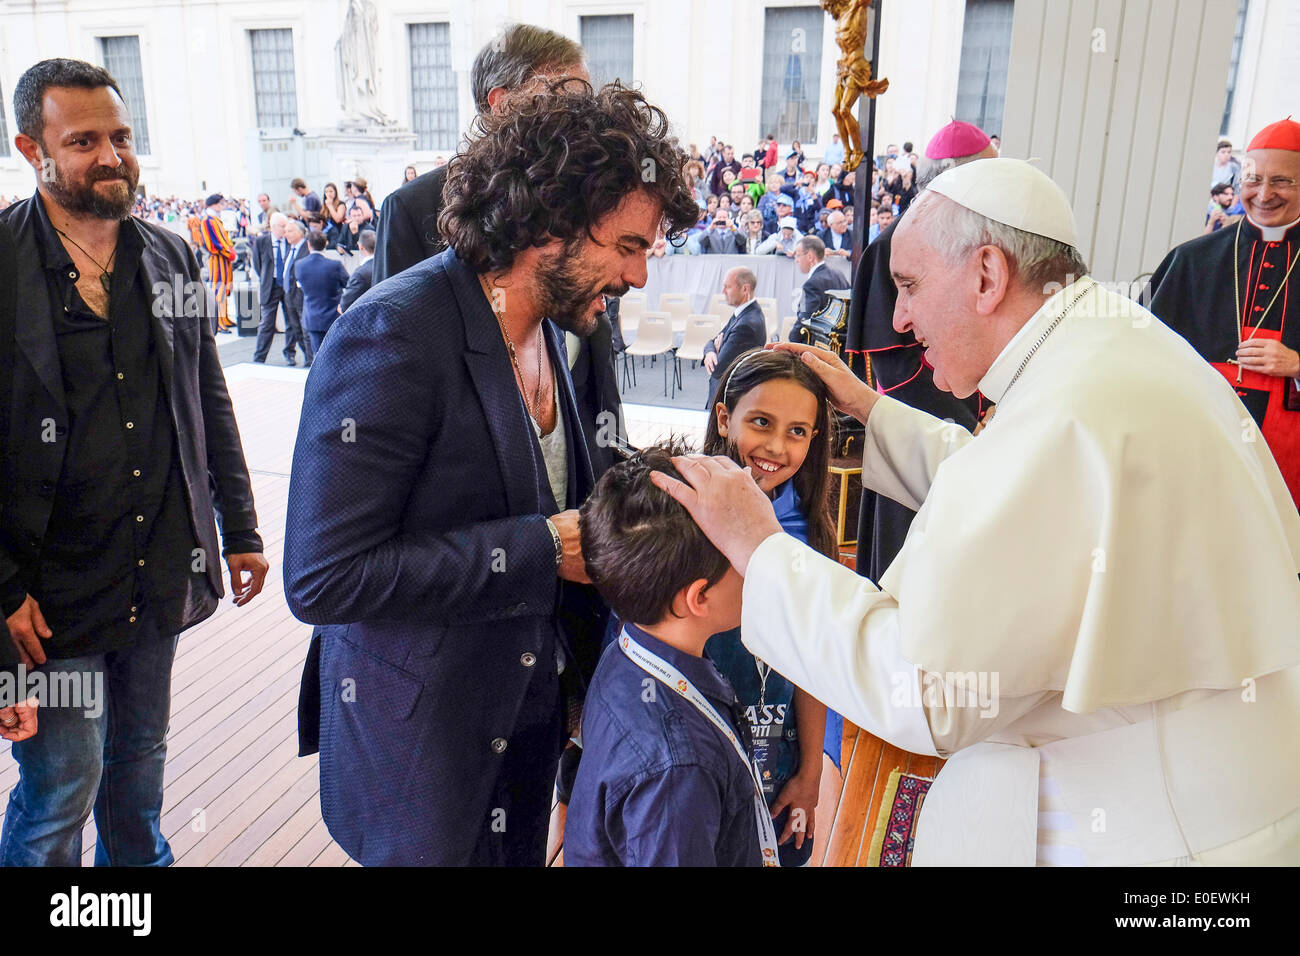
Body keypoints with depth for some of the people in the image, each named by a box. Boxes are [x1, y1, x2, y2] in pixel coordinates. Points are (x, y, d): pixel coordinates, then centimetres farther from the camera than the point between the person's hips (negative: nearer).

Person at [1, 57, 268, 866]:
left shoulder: (171, 258, 6)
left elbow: (210, 404, 11)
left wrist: (240, 530, 10)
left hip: (160, 577, 5)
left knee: (141, 761, 20)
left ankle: (140, 860, 42)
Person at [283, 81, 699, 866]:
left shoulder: (550, 323, 1)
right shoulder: (395, 332, -24)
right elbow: (321, 578, -27)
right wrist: (541, 548, -26)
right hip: (419, 740, -7)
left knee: (521, 853, 23)